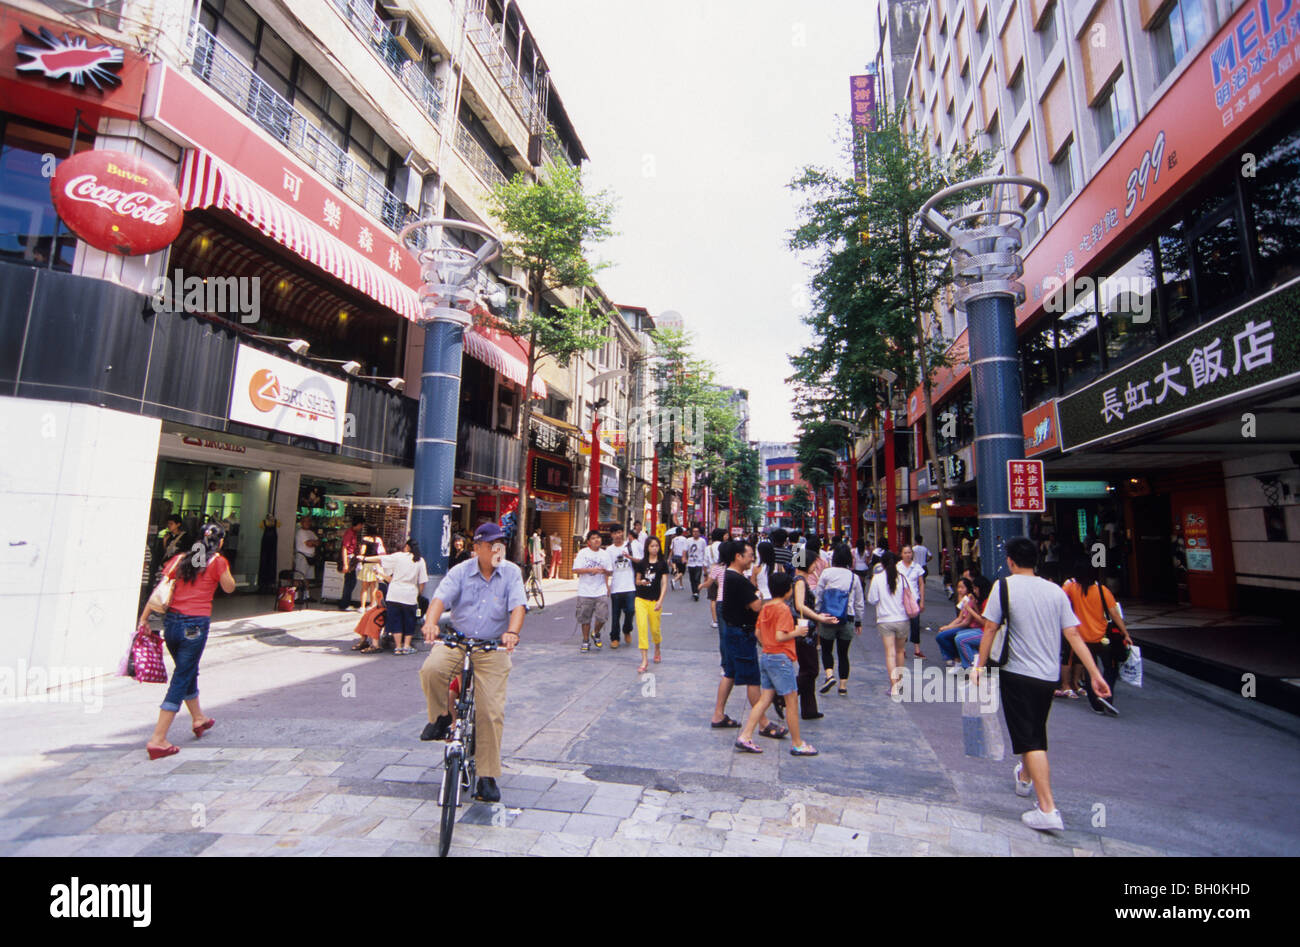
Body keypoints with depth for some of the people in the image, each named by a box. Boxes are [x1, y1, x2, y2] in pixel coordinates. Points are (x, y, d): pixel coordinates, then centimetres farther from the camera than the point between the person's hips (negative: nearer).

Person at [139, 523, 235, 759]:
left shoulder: (180, 559, 9)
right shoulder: (218, 561, -5)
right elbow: (229, 588, 8)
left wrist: (144, 618, 3)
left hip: (171, 622, 6)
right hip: (195, 625, -6)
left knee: (188, 671, 23)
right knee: (181, 680, 2)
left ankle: (198, 718, 42)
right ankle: (158, 739, 1)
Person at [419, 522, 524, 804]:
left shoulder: (511, 572, -1)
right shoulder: (460, 572, 1)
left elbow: (517, 605, -12)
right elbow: (441, 598, -13)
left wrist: (512, 633, -31)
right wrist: (431, 622, -34)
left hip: (493, 648, -1)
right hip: (456, 642, 1)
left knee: (491, 712, -5)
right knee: (432, 669, -30)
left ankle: (487, 777, 13)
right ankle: (441, 717, 3)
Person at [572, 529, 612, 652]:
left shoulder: (605, 553, 9)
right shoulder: (582, 553, 0)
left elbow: (610, 572, 13)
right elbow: (576, 570, -6)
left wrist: (605, 571, -10)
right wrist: (591, 570, -17)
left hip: (601, 591, 2)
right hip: (585, 592, -1)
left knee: (602, 617, -8)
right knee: (585, 619, 6)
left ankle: (596, 634, 21)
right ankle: (586, 641, 23)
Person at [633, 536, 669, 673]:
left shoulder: (662, 564, 0)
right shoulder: (641, 563, 5)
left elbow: (664, 584, -2)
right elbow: (637, 581, 13)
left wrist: (660, 601, -11)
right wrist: (641, 582, -11)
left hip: (655, 601, -1)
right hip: (641, 599, 1)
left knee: (655, 629, 7)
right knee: (642, 627, -8)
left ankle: (657, 650, 39)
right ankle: (644, 661, -4)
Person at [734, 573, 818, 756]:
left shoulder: (765, 608, 8)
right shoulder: (783, 609, -16)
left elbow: (758, 633, 13)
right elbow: (780, 636, -23)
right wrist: (797, 632, -9)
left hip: (765, 656, 8)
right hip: (780, 658, -8)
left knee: (766, 698, 12)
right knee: (792, 700, 5)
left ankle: (745, 736, 10)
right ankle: (797, 744, 16)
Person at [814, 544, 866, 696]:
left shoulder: (826, 573, -7)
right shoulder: (853, 577, -1)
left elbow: (818, 596, -3)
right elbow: (859, 602, 6)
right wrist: (858, 622, 17)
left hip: (827, 619, -2)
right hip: (846, 620, 2)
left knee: (826, 650, 13)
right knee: (843, 653, 12)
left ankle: (829, 674, -9)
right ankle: (843, 686, 14)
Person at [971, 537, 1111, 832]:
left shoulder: (1004, 586, -11)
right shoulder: (1055, 590, 3)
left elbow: (990, 629, -12)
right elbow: (1073, 634, -1)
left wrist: (979, 667, -3)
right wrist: (1095, 674, 4)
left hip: (1017, 674, -6)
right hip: (1049, 675, 6)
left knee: (1030, 740, 0)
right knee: (1036, 733, 24)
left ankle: (1048, 809, -3)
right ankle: (1024, 778, 46)